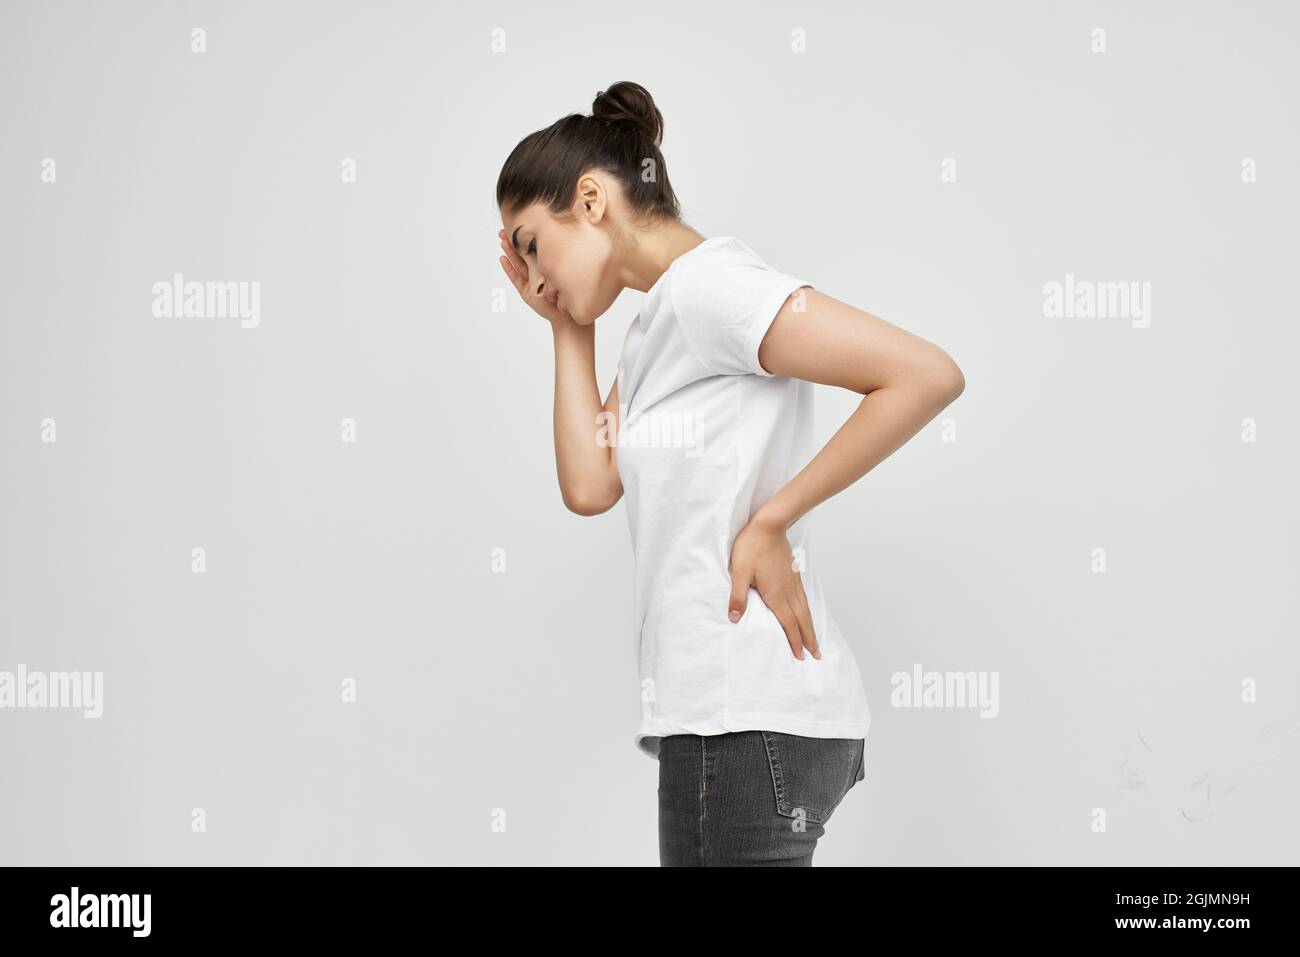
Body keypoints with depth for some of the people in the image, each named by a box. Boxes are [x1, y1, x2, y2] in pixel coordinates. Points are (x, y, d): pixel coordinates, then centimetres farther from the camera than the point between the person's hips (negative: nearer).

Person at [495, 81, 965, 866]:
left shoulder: (705, 281, -9)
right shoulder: (654, 330, 19)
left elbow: (928, 375, -18)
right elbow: (590, 486, 8)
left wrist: (770, 521, -15)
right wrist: (570, 328, 11)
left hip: (751, 719, -9)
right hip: (720, 716, 9)